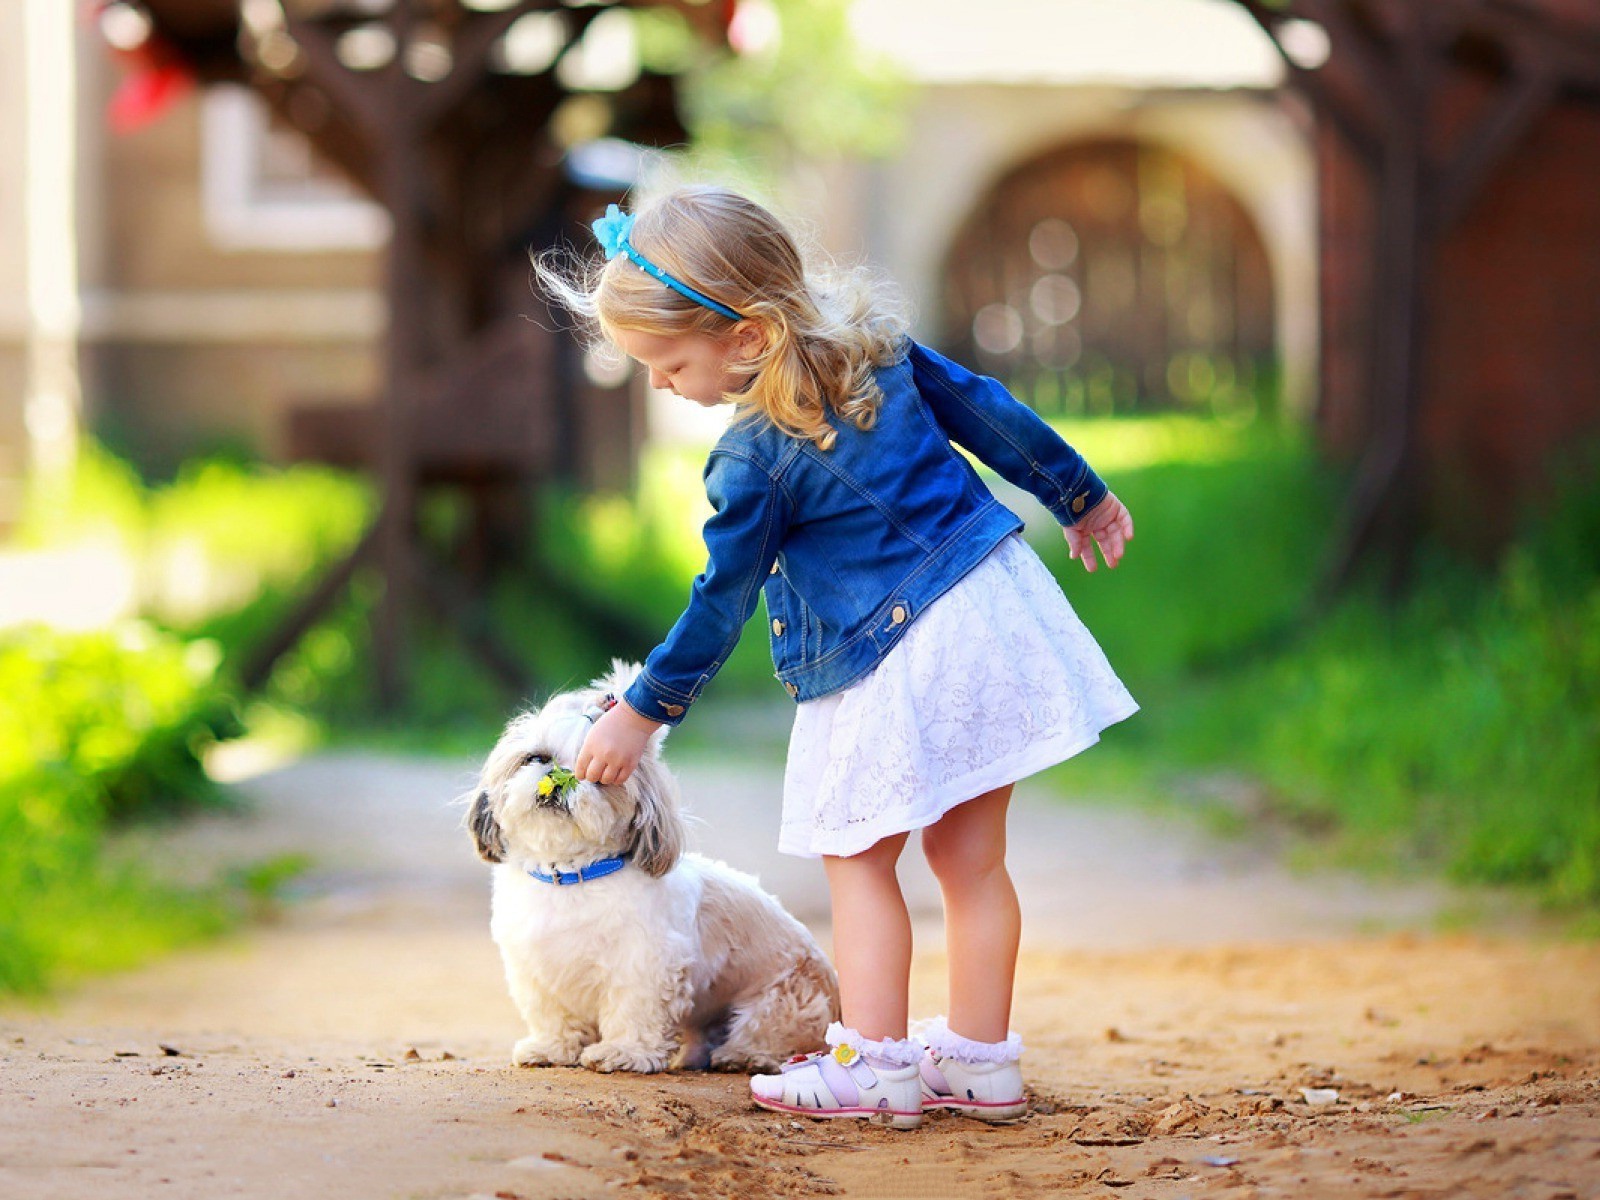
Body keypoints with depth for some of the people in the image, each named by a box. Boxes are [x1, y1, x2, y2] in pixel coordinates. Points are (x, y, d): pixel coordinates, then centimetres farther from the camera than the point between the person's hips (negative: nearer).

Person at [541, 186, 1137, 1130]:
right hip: (1000, 604, 8)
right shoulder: (878, 348, 2)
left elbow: (718, 608, -8)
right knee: (971, 856, 12)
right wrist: (1082, 495, 27)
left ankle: (874, 1061, 2)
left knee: (857, 857, 6)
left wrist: (642, 714, 3)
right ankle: (980, 1059, 17)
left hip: (896, 669, -8)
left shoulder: (755, 461, -16)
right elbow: (988, 410, 13)